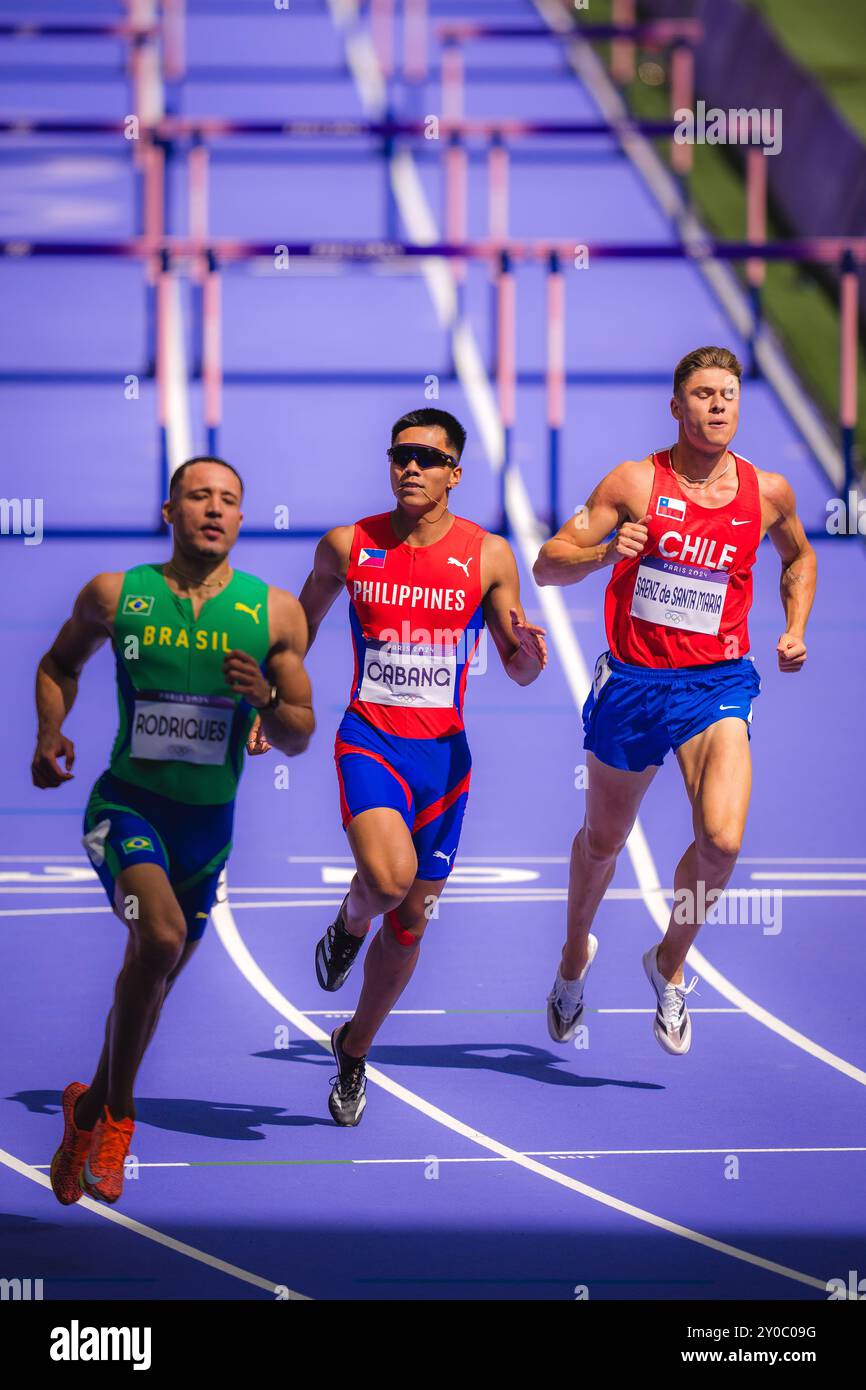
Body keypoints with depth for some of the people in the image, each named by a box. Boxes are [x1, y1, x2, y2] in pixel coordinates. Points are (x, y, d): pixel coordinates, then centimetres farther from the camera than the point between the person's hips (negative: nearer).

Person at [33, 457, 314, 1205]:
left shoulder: (275, 612, -3)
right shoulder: (114, 595, -4)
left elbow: (299, 737, 2)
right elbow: (60, 664, 15)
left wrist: (266, 700, -19)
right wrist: (50, 734, -2)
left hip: (208, 822, 3)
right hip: (127, 803, -3)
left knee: (155, 974, 15)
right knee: (160, 934, -29)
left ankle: (89, 1110, 41)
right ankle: (117, 1115, -12)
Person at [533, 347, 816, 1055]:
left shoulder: (767, 491, 0)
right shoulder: (635, 483, -8)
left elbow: (799, 555, 22)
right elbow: (548, 564, -9)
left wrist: (796, 627, 7)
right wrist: (606, 552, -28)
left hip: (717, 684, 0)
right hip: (633, 679, 0)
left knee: (723, 838, -21)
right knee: (603, 839, 17)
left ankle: (670, 963, 6)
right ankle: (576, 955, 47)